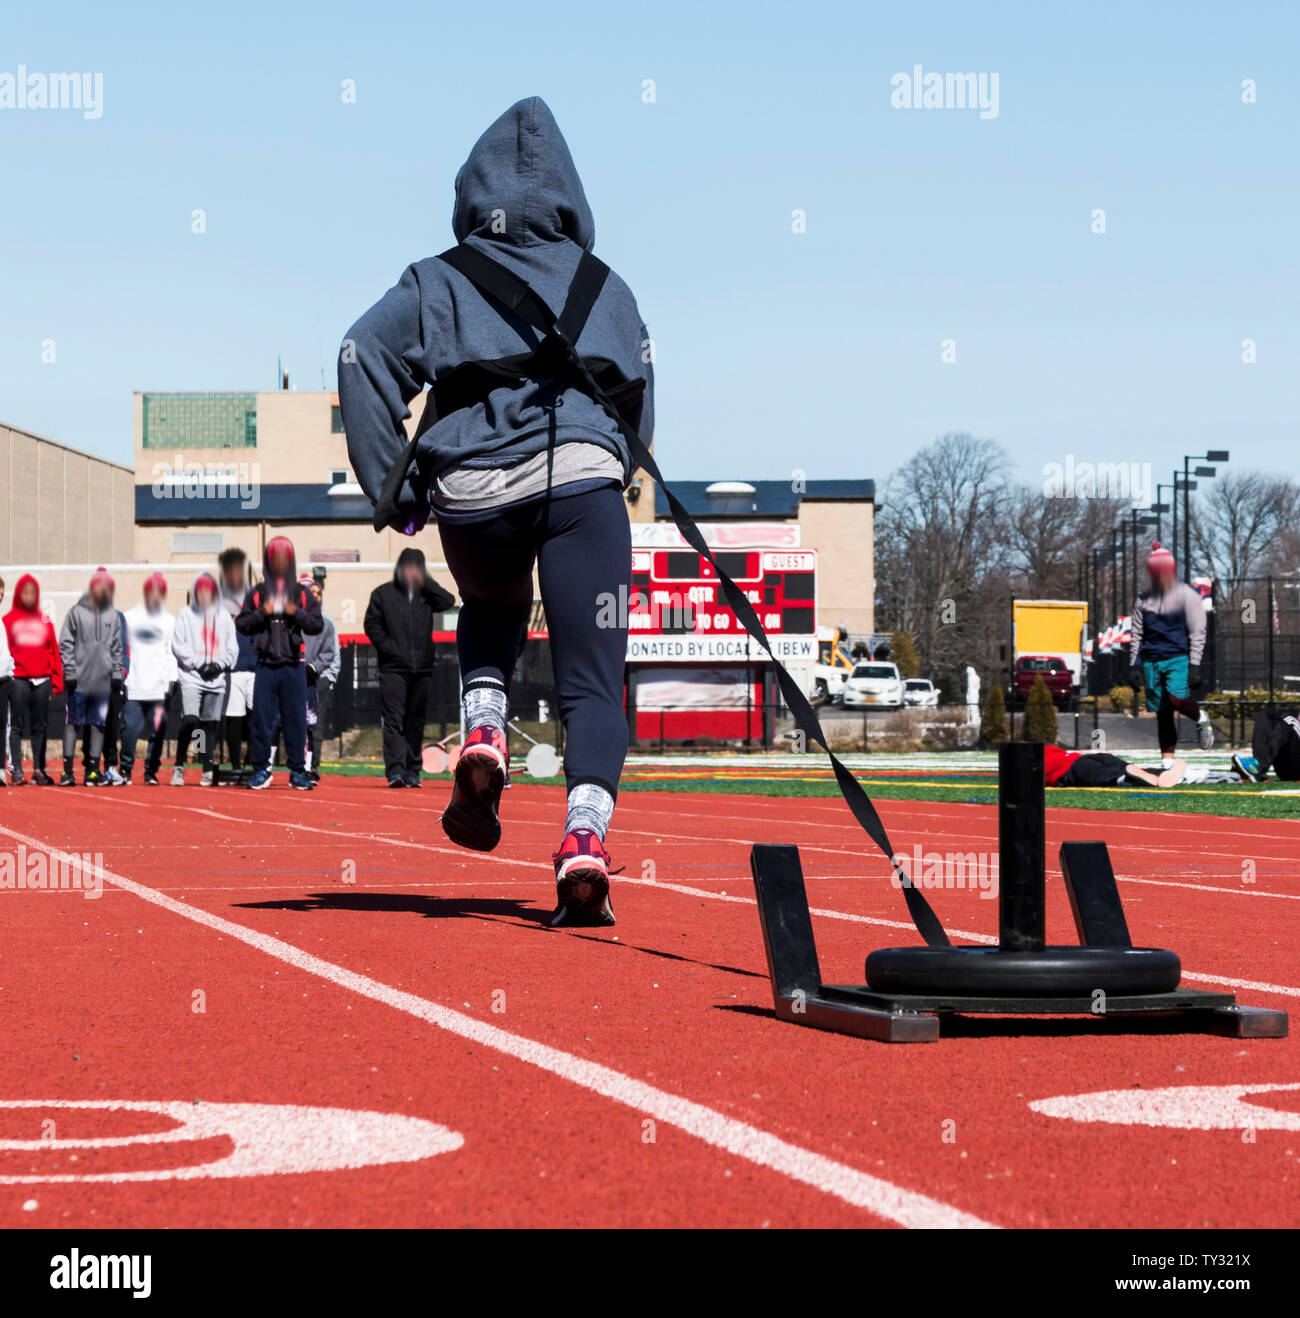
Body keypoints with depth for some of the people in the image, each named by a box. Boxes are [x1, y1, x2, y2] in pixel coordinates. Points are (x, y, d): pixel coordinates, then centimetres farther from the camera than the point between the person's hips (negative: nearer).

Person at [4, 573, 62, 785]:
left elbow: (54, 650, 11)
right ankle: (17, 770, -1)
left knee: (40, 727, 7)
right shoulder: (9, 620, 3)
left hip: (42, 681, 3)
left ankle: (39, 770, 12)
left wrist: (57, 679, 4)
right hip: (18, 680, -3)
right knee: (17, 726, -1)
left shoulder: (44, 621, 11)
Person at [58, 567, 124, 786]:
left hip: (103, 681, 3)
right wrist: (69, 672, -8)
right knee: (73, 723, -2)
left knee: (98, 724, 5)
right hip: (79, 680, -3)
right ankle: (67, 770, -1)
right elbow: (65, 644, -1)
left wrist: (117, 673, 6)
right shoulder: (76, 612, 1)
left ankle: (93, 769, 10)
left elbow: (117, 647, 15)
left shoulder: (113, 615, 11)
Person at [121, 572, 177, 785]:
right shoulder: (131, 618, 10)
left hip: (158, 687, 1)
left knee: (158, 729, -4)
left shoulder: (169, 621, 12)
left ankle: (151, 772, 8)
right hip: (134, 687, -1)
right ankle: (125, 769, 6)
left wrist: (171, 680, -1)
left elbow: (172, 653, 10)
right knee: (130, 728, -9)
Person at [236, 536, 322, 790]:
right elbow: (242, 624, 6)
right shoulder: (257, 594, 10)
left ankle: (298, 770, 6)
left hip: (293, 666, 0)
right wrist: (262, 613, -8)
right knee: (262, 719, -1)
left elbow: (317, 625, 5)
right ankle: (260, 769, 6)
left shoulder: (302, 594, 10)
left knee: (296, 719, 0)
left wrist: (296, 613, -9)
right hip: (266, 665, 0)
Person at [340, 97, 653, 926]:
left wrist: (393, 490, 5)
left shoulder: (437, 282, 16)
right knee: (593, 679, -1)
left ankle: (485, 732, 8)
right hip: (583, 482, -1)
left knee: (491, 613, 33)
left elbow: (363, 357, 2)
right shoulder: (606, 288, 22)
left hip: (471, 492, 1)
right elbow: (640, 401, 22)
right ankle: (587, 833, -22)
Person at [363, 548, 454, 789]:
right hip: (393, 669, -3)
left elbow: (448, 601, -4)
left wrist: (425, 582, -7)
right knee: (393, 719, -11)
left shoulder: (426, 594, 13)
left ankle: (412, 771, 12)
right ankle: (395, 770, -18)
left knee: (415, 722, 6)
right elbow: (371, 624, 4)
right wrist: (388, 648, -7)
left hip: (421, 669, 3)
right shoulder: (383, 593, 7)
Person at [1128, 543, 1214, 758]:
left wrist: (1194, 666, -10)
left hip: (1178, 657, -4)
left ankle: (1200, 718, 5)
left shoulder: (1186, 595, 1)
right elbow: (1137, 635, 18)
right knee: (1162, 712, 2)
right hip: (1151, 660, 4)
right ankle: (1167, 760, 7)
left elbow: (1197, 633, -2)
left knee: (1177, 698, -26)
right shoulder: (1143, 599, 13)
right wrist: (1134, 666, 10)